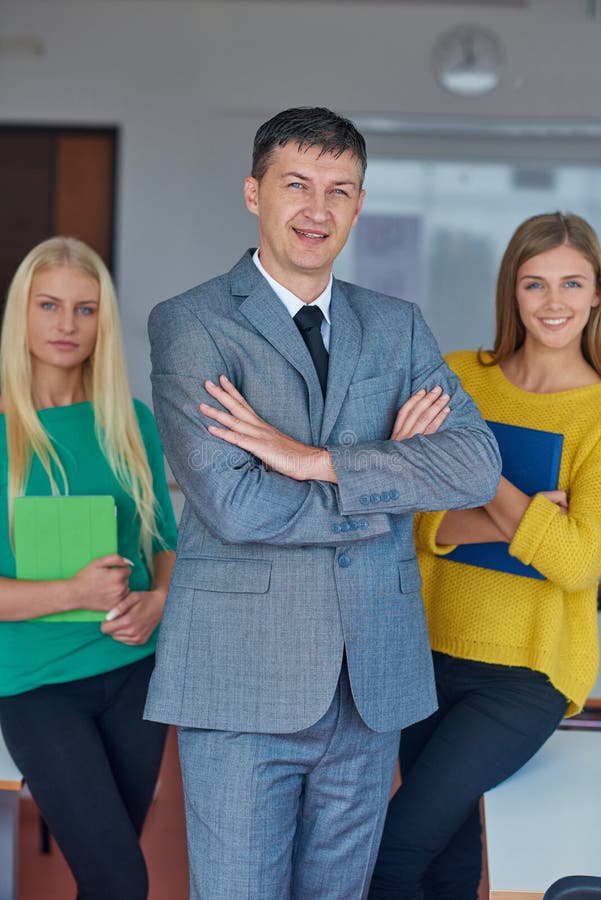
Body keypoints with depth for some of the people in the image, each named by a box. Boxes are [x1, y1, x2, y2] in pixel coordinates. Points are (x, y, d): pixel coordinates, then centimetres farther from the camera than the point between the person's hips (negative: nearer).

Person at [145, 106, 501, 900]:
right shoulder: (190, 325, -4)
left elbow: (476, 466, -4)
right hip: (243, 681, -4)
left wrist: (317, 460, -15)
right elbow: (234, 504, -16)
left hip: (374, 680, 5)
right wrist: (395, 474, -8)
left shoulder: (398, 327, 11)